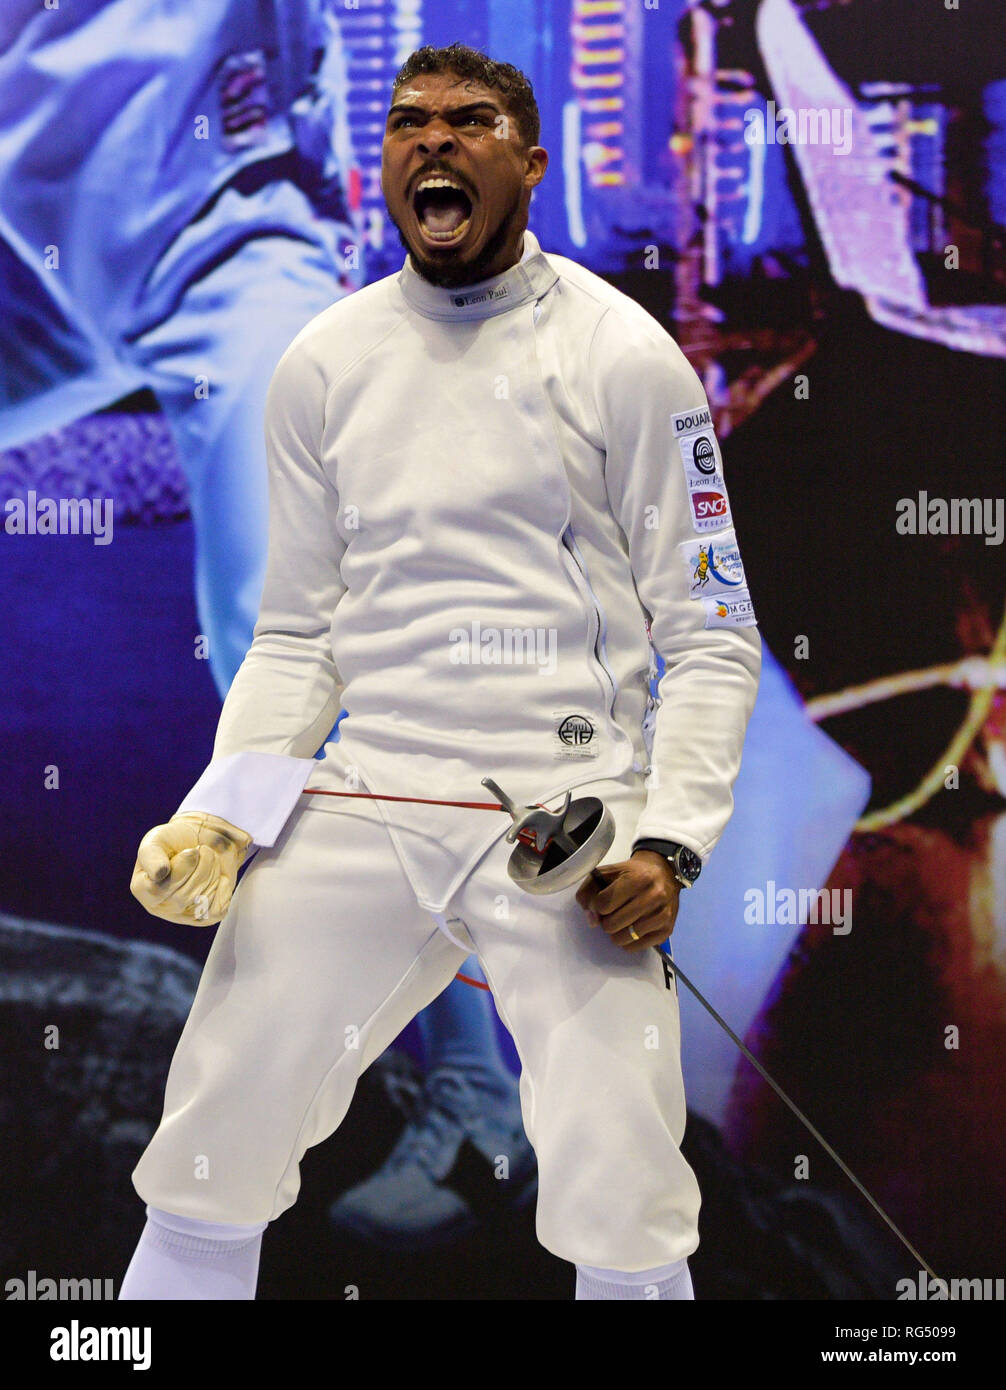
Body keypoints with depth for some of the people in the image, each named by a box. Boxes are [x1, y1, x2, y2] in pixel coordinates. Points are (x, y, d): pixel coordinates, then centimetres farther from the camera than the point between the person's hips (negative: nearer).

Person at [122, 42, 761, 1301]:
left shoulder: (625, 357, -2)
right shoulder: (324, 365, 9)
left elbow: (711, 639, -1)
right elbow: (299, 637, 13)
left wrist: (670, 843, -13)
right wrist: (218, 817, -1)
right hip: (363, 806, 4)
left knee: (625, 1232, -9)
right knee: (206, 1173, 6)